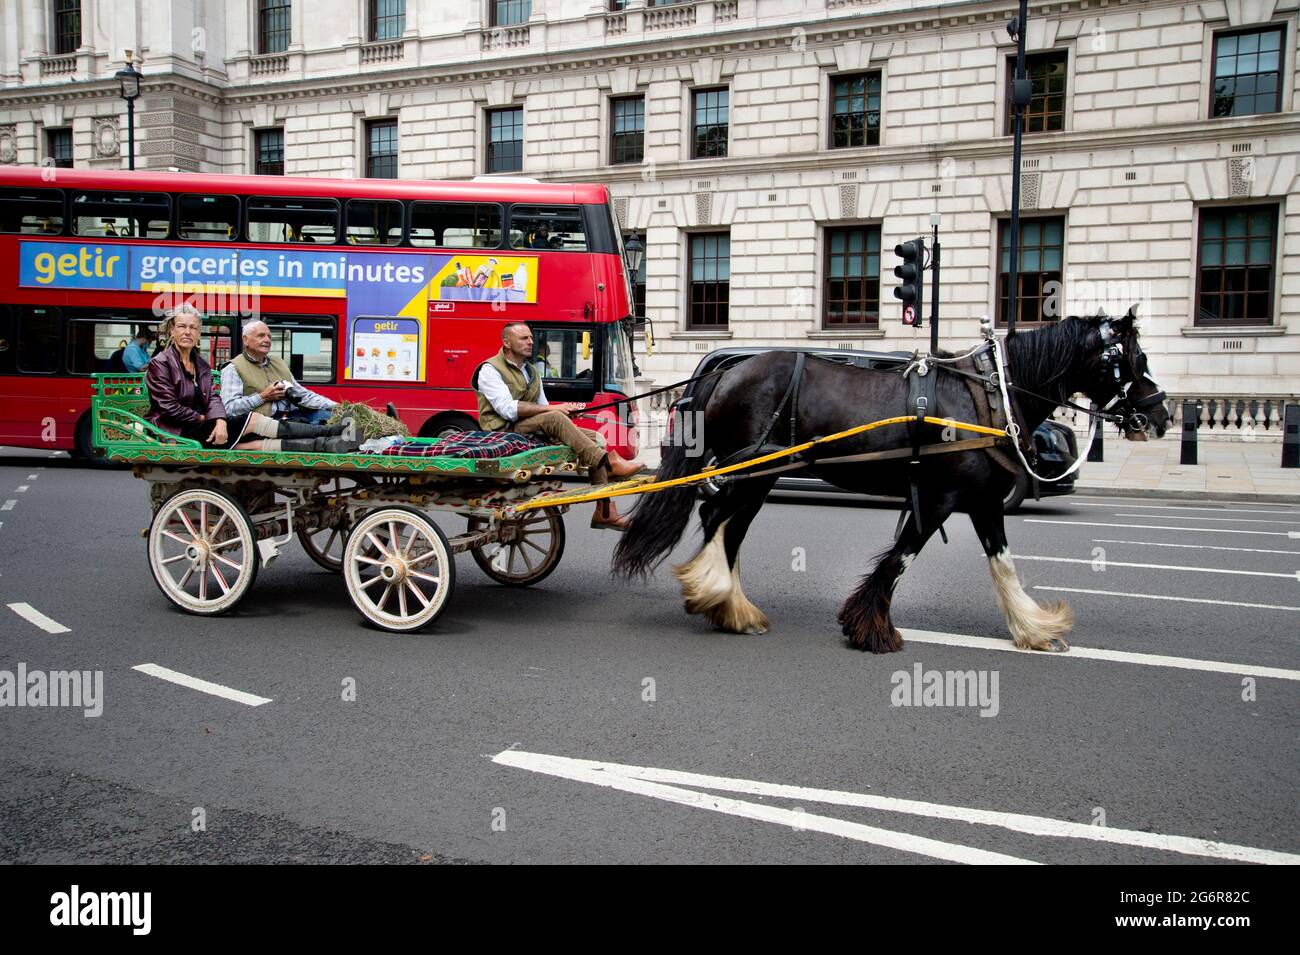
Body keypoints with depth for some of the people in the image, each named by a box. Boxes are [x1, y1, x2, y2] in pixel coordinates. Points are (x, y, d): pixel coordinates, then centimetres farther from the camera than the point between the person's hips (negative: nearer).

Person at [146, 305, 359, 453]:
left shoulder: (200, 364, 15)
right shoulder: (160, 364, -6)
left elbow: (212, 397, 3)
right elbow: (170, 408, -13)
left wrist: (219, 421, -16)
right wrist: (203, 419, -6)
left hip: (201, 426, 6)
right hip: (179, 432, -6)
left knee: (253, 443, -17)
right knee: (252, 421, -19)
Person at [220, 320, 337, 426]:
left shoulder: (279, 363, 25)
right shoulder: (233, 368, 5)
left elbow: (303, 394, 21)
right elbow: (230, 408, -7)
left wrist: (333, 406, 6)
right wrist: (263, 397, -10)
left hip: (292, 417, 7)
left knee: (327, 416, -20)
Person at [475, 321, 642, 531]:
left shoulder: (531, 371, 22)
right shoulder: (490, 370, -3)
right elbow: (508, 409, -18)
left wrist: (567, 412, -5)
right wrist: (551, 408, -21)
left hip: (534, 431, 8)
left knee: (596, 438, -8)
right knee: (554, 418, -35)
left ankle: (604, 511, -13)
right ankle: (609, 463, -34)